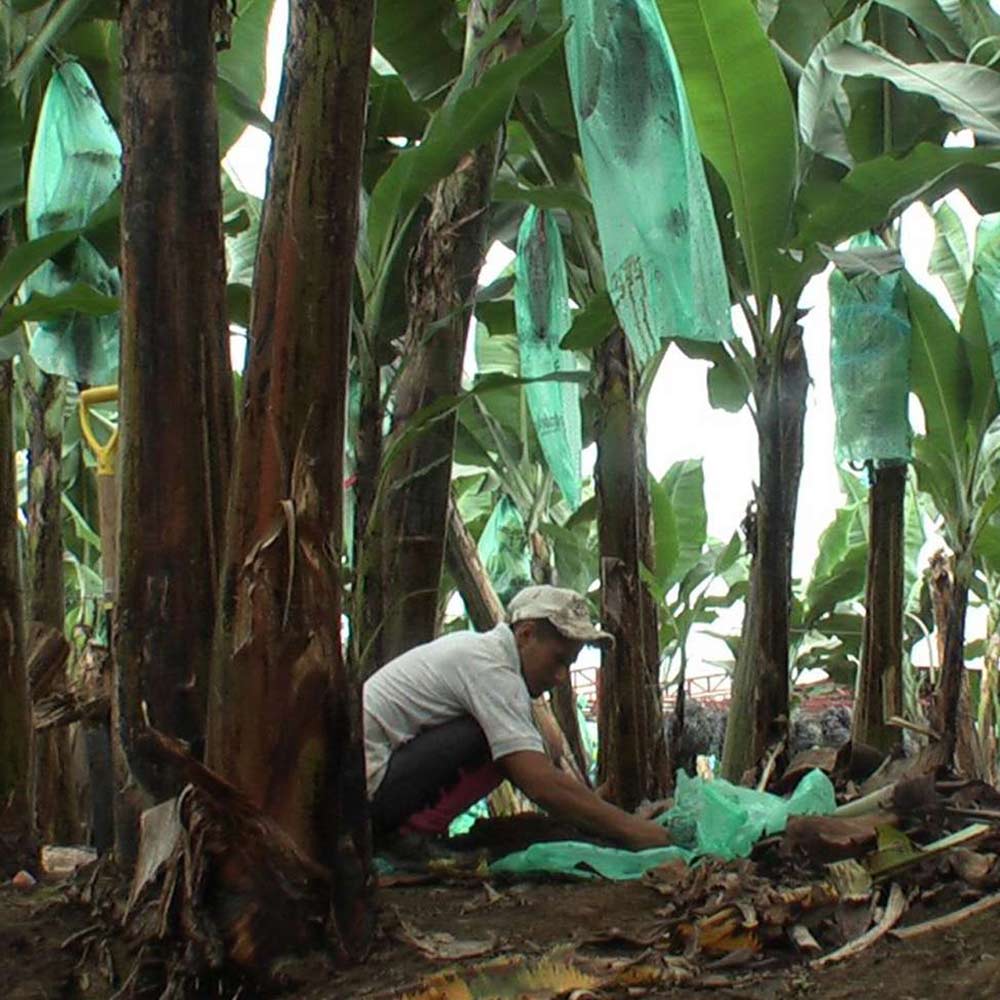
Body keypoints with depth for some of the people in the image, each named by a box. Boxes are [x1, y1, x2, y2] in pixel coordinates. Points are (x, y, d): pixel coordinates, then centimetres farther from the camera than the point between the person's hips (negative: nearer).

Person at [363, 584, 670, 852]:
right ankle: (412, 836, -8)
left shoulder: (476, 649, 14)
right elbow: (542, 785, -24)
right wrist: (632, 830, -19)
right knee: (494, 746, -18)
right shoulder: (492, 668, -16)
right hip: (368, 783, -10)